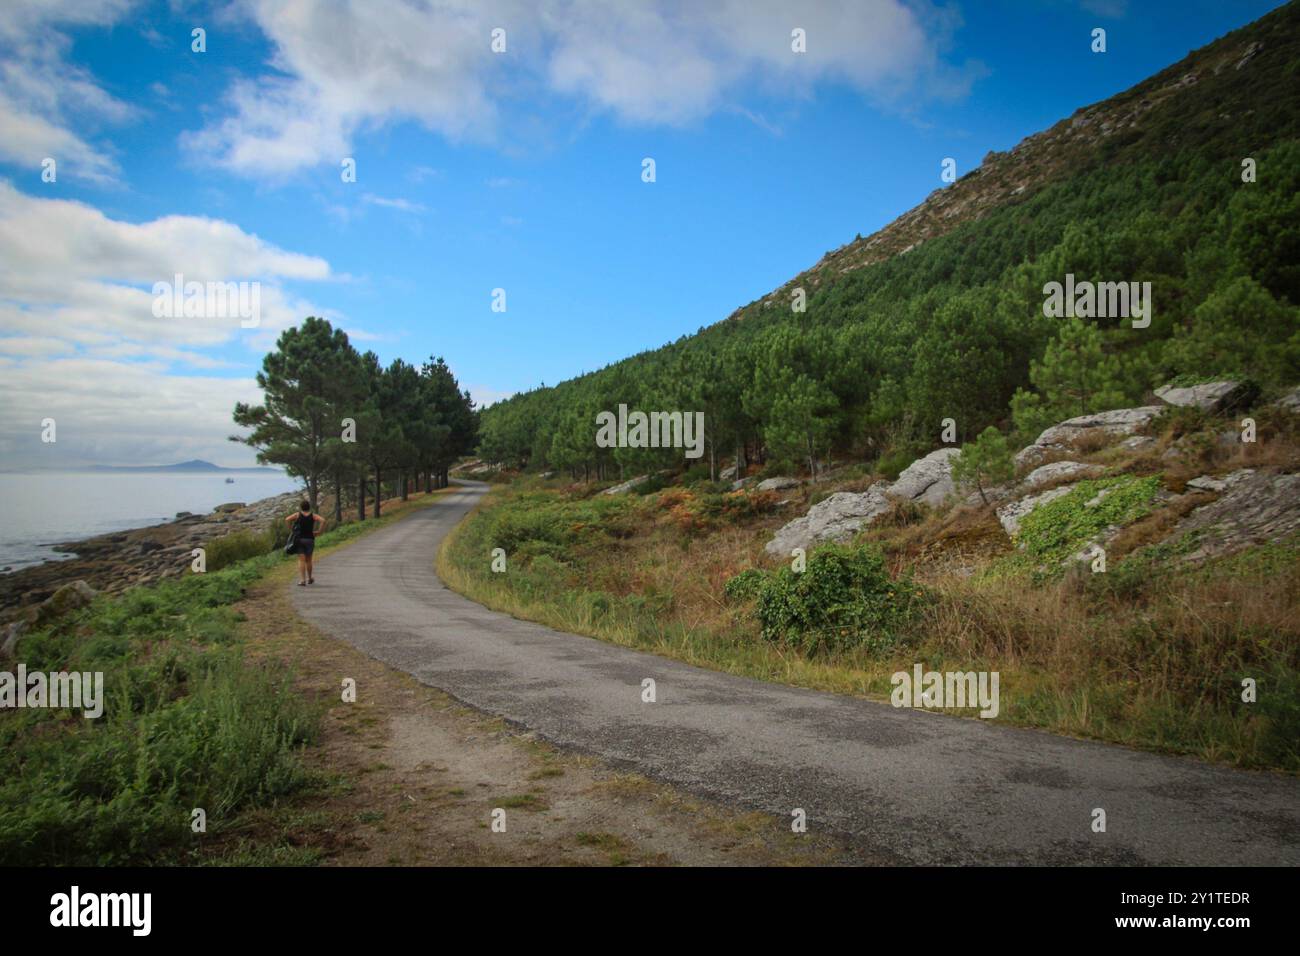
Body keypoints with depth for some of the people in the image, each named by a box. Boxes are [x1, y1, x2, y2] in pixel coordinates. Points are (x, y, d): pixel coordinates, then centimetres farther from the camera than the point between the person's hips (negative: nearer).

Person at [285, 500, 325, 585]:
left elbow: (286, 519, -11)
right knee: (308, 560, 15)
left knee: (301, 560, -2)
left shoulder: (297, 514, 2)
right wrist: (319, 531, -6)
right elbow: (323, 520, -13)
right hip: (310, 539, 1)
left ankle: (302, 580, -12)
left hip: (299, 539, -1)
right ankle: (309, 579, 30)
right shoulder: (313, 515, 2)